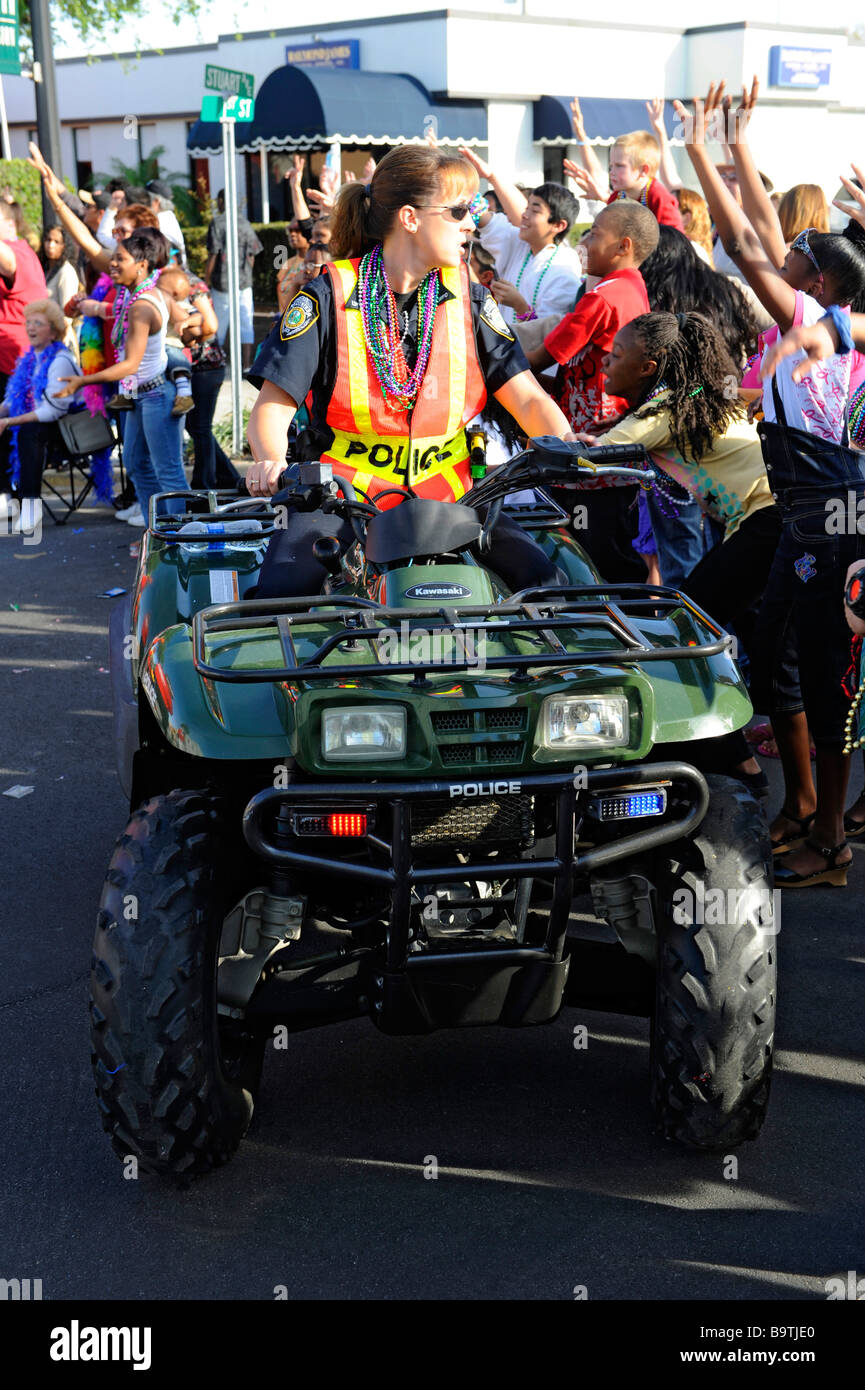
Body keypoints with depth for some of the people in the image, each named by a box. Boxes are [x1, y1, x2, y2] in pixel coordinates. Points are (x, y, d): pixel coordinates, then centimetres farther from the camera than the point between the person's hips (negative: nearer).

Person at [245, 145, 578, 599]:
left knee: (542, 579, -17)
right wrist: (270, 460, -30)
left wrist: (566, 446, -20)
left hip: (446, 493, 3)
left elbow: (527, 397, 1)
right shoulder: (329, 295, -4)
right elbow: (274, 404, -8)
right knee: (278, 591, -27)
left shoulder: (468, 298, 7)